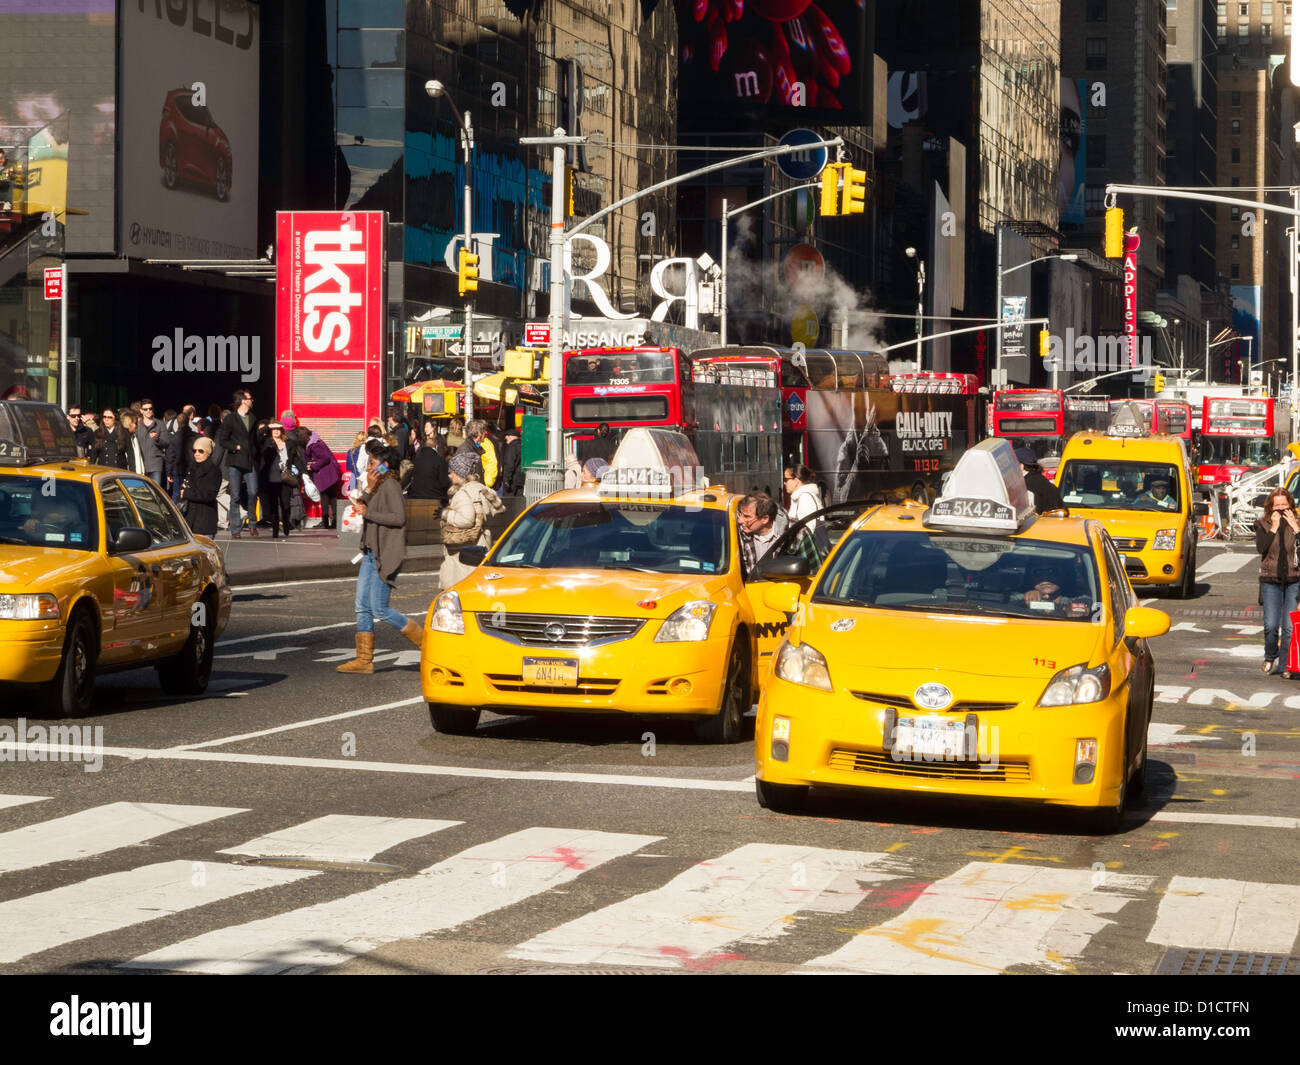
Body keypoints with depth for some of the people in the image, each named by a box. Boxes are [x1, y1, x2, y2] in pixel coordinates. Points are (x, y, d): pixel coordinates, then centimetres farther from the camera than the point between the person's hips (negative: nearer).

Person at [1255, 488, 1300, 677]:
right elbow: (1261, 548, -11)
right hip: (1270, 580, 0)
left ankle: (1284, 665, 4)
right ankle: (1270, 657, 21)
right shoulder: (1263, 525, 5)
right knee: (1271, 625, -5)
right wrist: (1274, 527, -11)